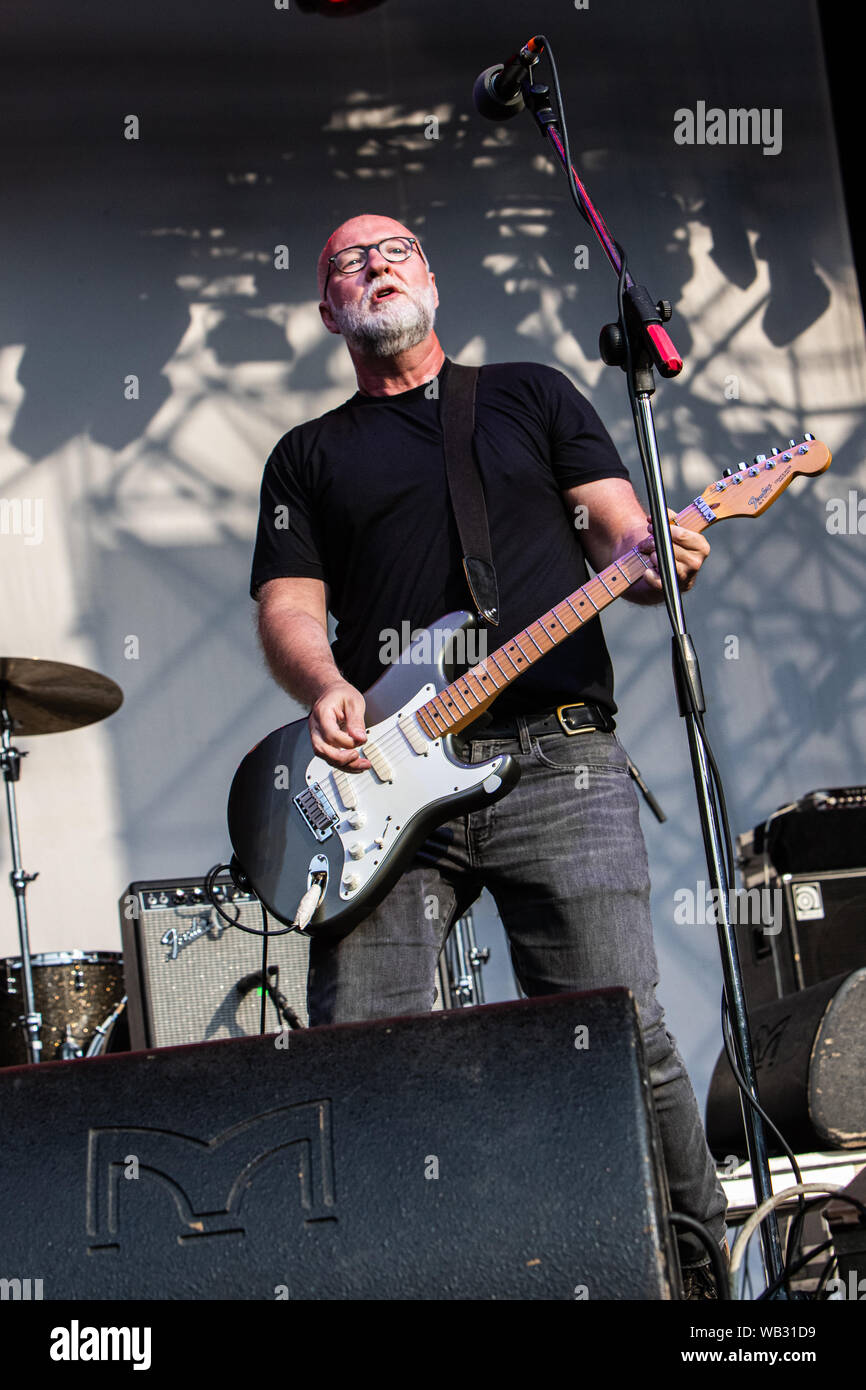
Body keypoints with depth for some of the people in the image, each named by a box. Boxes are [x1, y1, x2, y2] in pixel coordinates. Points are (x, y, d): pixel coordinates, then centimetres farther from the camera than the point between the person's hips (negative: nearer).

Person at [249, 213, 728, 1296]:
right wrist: (325, 688, -12)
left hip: (559, 764, -1)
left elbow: (614, 523, 12)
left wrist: (648, 556, -13)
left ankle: (703, 1250, 11)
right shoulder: (310, 456, 21)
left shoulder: (533, 394, 21)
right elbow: (287, 606, 11)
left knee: (621, 1033, -8)